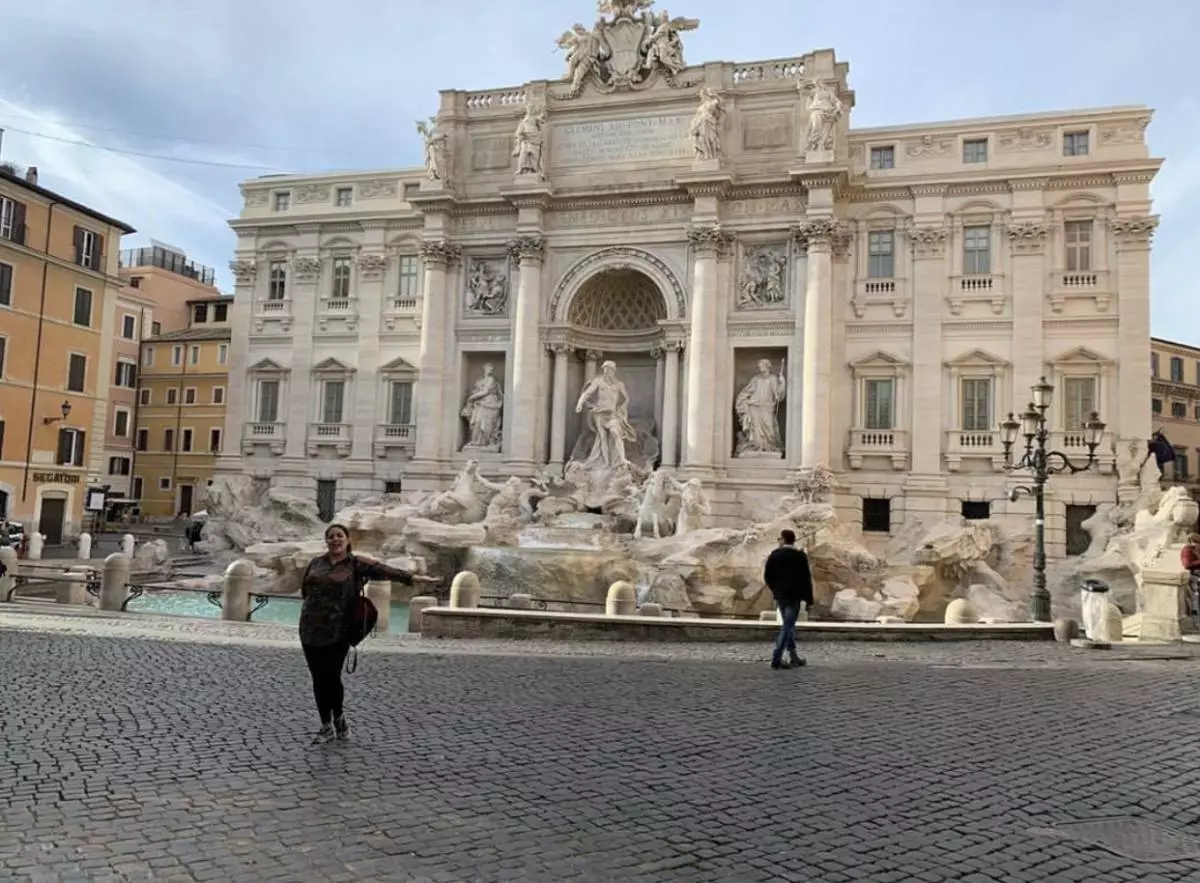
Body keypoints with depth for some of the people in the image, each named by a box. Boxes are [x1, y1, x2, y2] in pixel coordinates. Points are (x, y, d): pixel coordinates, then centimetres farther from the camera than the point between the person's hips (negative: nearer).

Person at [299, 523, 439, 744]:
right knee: (319, 679, 7)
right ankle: (326, 727, 20)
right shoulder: (316, 562, 10)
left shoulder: (357, 563, -2)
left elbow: (385, 571, -13)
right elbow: (304, 589, 20)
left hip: (337, 633, -4)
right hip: (310, 630, 4)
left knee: (331, 677, -3)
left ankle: (339, 717, 23)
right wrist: (314, 606, 8)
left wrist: (413, 577, -22)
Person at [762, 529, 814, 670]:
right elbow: (806, 579, -8)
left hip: (779, 595, 4)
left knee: (788, 625, 16)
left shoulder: (774, 555, 2)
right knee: (787, 627, -5)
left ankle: (793, 657, 19)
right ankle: (776, 659, -14)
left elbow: (767, 576, 3)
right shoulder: (800, 556, -6)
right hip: (794, 596, -4)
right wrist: (809, 599, -3)